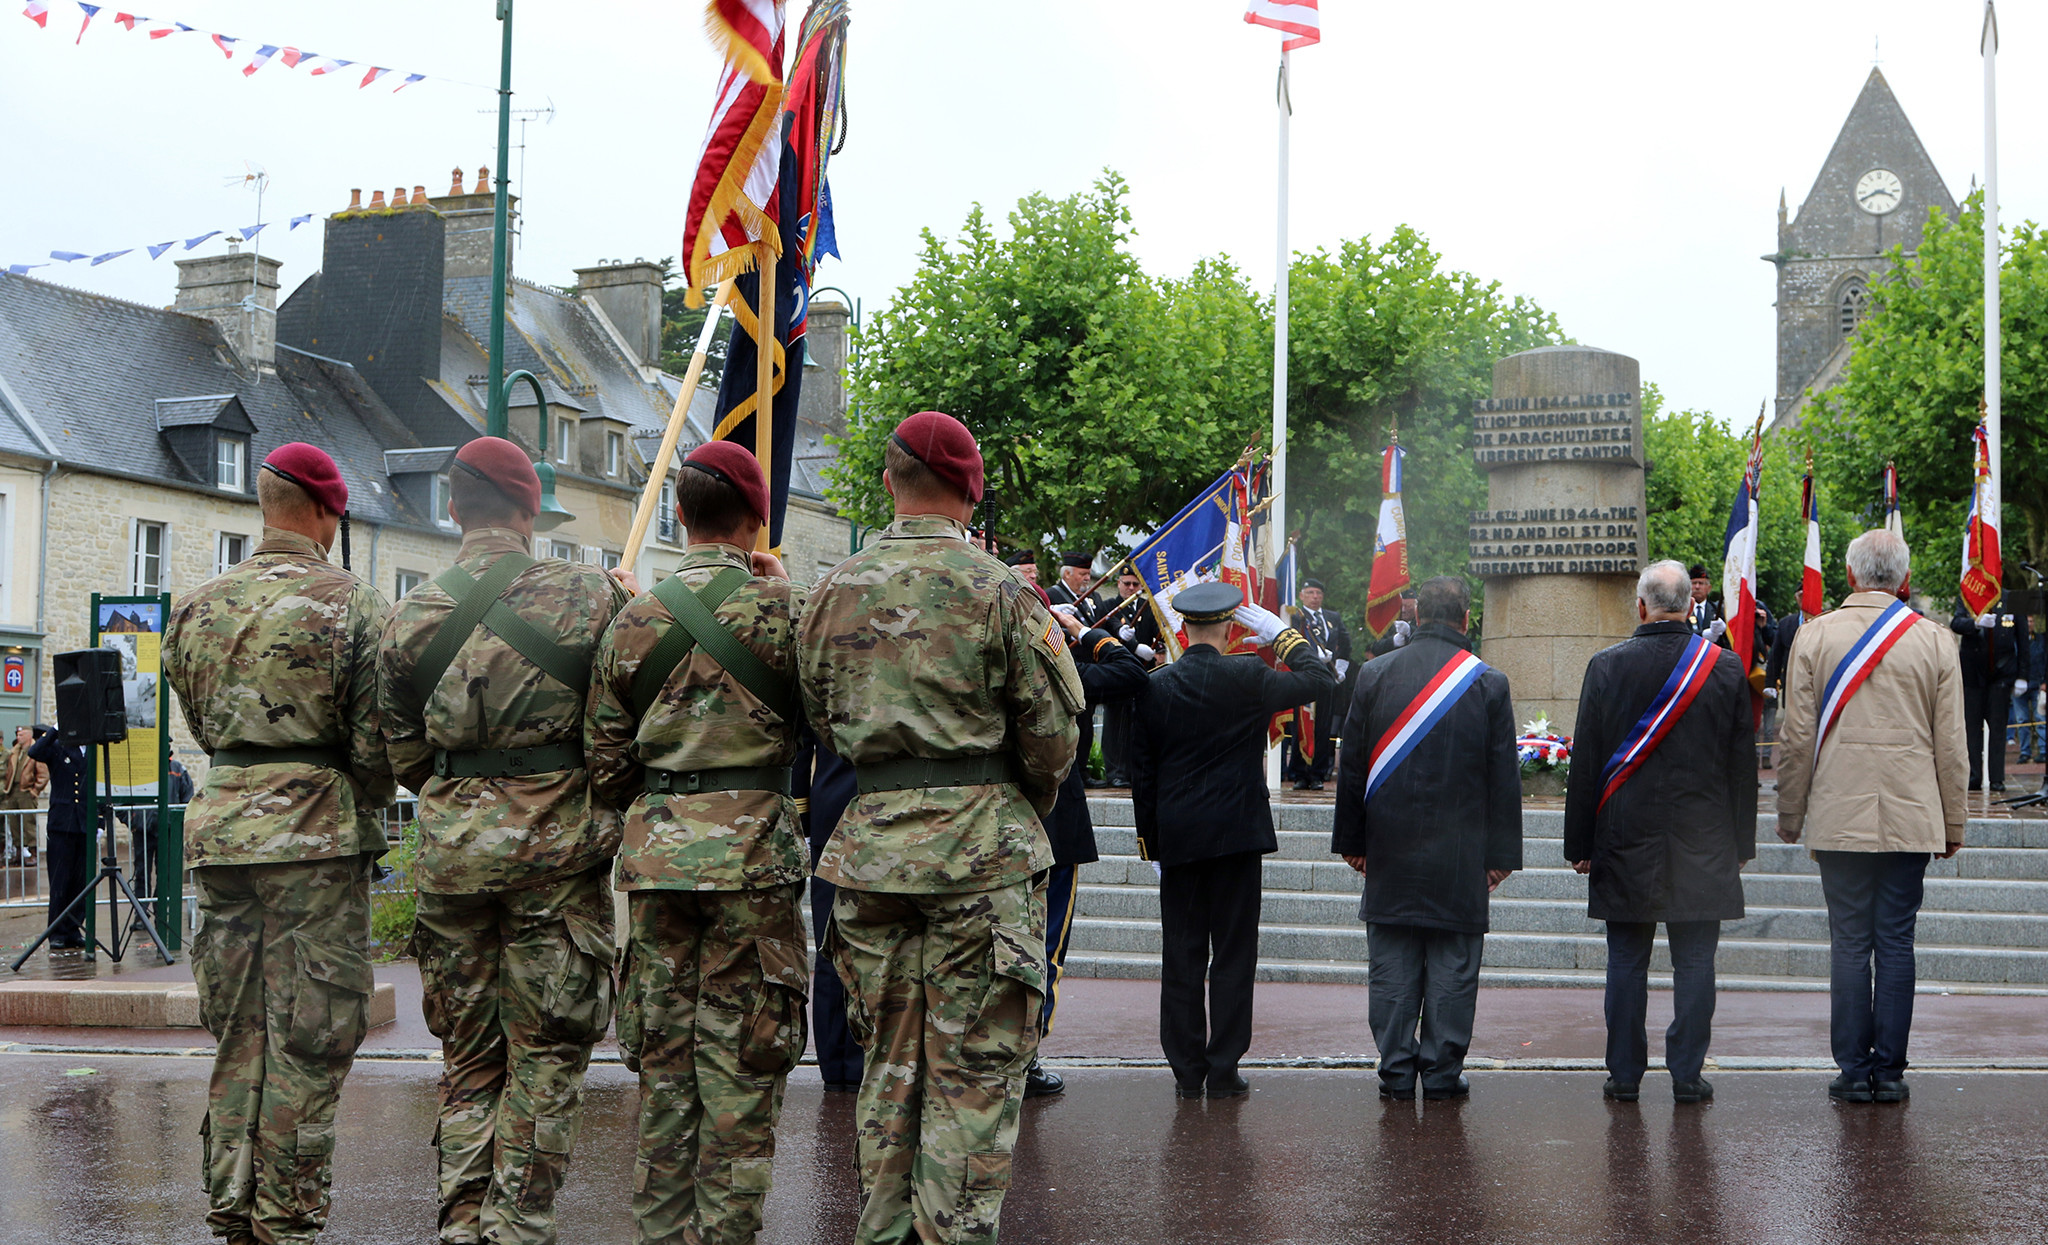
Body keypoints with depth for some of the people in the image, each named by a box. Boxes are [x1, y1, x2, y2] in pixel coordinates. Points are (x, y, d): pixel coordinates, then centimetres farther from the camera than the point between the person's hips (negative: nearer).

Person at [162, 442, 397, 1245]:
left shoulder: (196, 606, 8)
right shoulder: (348, 604, -7)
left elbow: (199, 722, 15)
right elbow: (376, 741, -8)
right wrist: (368, 805, 10)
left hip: (220, 823, 5)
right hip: (316, 832, -5)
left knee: (238, 1031, 13)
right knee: (308, 1036, 0)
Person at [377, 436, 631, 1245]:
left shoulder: (411, 615, 5)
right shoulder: (586, 596, -6)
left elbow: (403, 753, 9)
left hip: (451, 846, 3)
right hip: (556, 844, -3)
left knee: (468, 1051, 12)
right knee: (546, 1051, 3)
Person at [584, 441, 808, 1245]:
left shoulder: (634, 618, 6)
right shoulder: (780, 605, -7)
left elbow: (605, 763, 8)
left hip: (656, 851, 4)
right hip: (752, 850, -4)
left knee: (663, 1051, 11)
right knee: (742, 1057, 1)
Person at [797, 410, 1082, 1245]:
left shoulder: (834, 591, 6)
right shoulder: (997, 590, -8)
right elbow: (1052, 735, -5)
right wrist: (1023, 814, 13)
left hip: (870, 843, 5)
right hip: (981, 847, -5)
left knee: (889, 1060, 14)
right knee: (974, 1067, 1)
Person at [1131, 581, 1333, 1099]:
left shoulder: (1156, 686, 1)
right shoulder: (1245, 678, -10)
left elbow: (1141, 770, 6)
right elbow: (1321, 681, -1)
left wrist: (1151, 841, 13)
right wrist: (1283, 634, 9)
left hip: (1176, 839, 3)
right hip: (1236, 833, -3)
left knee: (1181, 957, 8)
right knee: (1233, 955, 3)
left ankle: (1186, 1070, 12)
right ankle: (1223, 1071, 4)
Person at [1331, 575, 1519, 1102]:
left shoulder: (1374, 674, -1)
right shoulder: (1488, 683, -4)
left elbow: (1351, 767, 4)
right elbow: (1504, 777, -2)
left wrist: (1351, 840, 11)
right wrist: (1501, 854, 5)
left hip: (1390, 851, 1)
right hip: (1459, 857, -1)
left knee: (1392, 965, 6)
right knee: (1452, 967, 5)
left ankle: (1396, 1071, 9)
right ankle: (1442, 1073, 8)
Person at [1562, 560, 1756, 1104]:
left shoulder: (1607, 666, -5)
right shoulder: (1726, 668, -2)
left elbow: (1586, 764, -2)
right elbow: (1743, 765, 4)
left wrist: (1580, 844, 6)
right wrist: (1740, 844, 12)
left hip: (1626, 839, 0)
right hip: (1704, 844, 1)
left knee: (1627, 962, 7)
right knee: (1694, 961, 6)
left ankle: (1624, 1074, 10)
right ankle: (1687, 1074, 7)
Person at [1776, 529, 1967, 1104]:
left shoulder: (1815, 636, -3)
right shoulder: (1934, 641, 0)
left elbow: (1797, 738, -1)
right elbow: (1950, 745, 3)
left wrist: (1790, 815, 10)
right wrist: (1953, 823, 12)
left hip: (1838, 818, -1)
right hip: (1911, 819, 1)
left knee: (1849, 944, 3)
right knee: (1896, 944, 5)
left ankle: (1854, 1072, 6)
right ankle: (1889, 1072, 8)